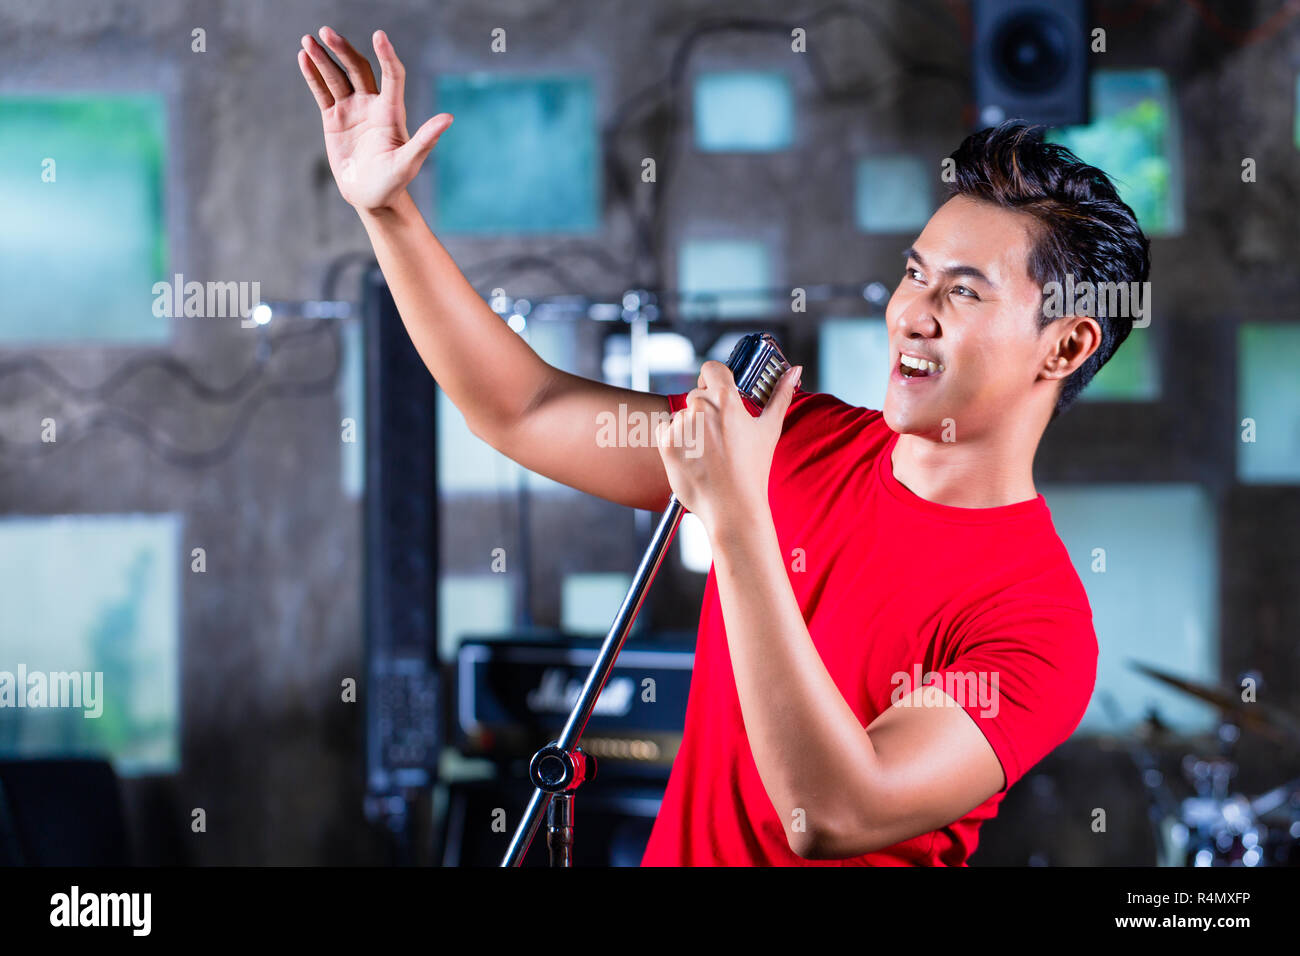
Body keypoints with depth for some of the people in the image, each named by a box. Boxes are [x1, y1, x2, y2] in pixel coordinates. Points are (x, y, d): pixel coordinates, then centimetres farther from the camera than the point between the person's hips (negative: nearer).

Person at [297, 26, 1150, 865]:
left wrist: (735, 517, -27)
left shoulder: (1042, 628, -14)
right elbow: (522, 411, 8)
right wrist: (388, 209, 2)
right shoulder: (808, 442, 4)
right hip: (674, 850, 5)